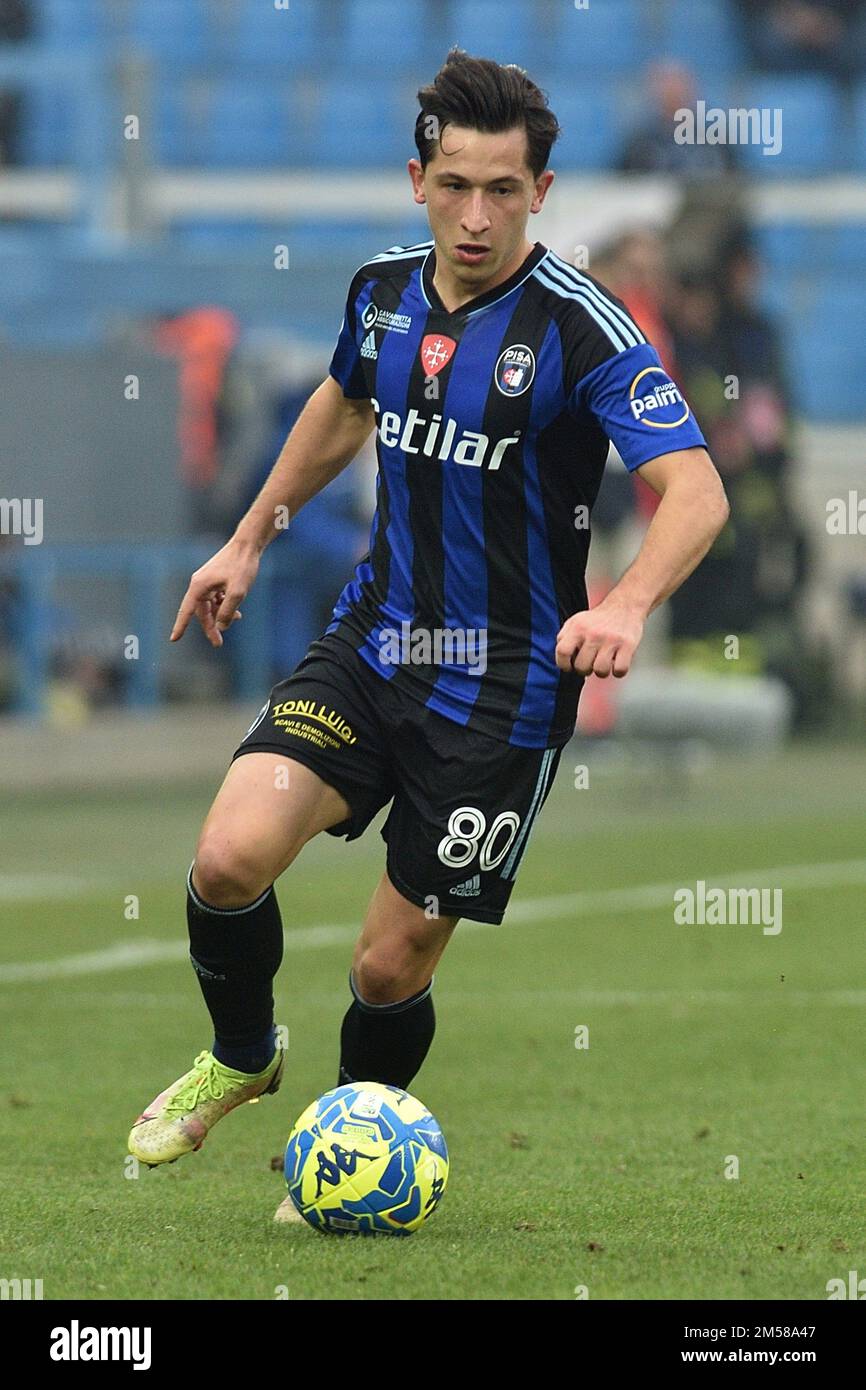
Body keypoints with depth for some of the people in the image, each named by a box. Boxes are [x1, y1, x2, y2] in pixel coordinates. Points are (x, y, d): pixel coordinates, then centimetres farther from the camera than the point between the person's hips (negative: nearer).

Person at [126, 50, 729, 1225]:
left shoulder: (583, 326, -17)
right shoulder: (384, 289, 1)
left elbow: (695, 490, -27)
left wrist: (626, 604, -44)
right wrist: (251, 538, 27)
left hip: (503, 684, -4)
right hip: (372, 639, 4)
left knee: (392, 964, -1)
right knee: (232, 856, -17)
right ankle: (241, 1059, 14)